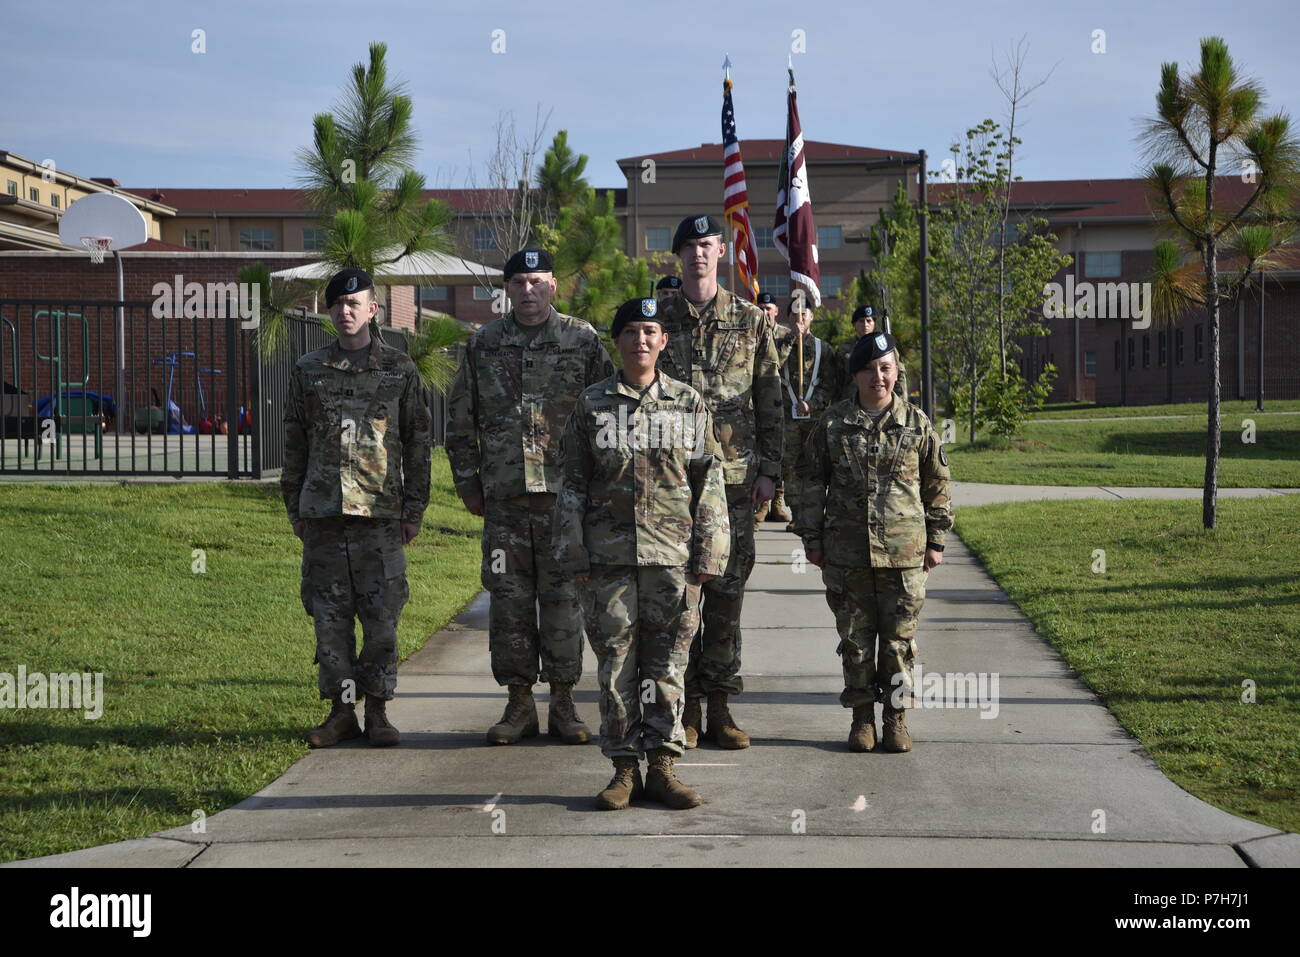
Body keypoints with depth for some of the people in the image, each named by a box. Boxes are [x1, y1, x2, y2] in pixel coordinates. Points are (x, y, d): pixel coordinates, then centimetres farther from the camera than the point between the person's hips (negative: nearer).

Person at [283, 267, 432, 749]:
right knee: (329, 615, 2)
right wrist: (295, 509, 9)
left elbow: (418, 442, 6)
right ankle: (341, 710, 10)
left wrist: (414, 509, 1)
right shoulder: (308, 371, 10)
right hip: (322, 511, 2)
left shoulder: (399, 369, 5)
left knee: (382, 616, -1)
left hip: (380, 511, -2)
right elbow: (294, 444, 13)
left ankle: (377, 712, 8)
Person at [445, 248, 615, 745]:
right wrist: (468, 483, 10)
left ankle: (563, 700, 9)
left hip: (565, 493, -2)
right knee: (509, 598, 3)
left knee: (562, 594, 0)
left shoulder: (583, 340, 2)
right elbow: (459, 419, 14)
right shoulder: (484, 344, 9)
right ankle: (519, 701, 12)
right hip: (504, 495, 2)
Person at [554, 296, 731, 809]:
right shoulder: (592, 404, 7)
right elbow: (573, 484, 8)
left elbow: (709, 484, 7)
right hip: (610, 554, 0)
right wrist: (575, 554, 1)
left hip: (673, 554, 0)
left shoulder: (688, 403, 7)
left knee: (667, 662, 1)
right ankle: (624, 769, 8)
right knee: (616, 663, 1)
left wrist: (708, 553, 0)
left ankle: (662, 765, 9)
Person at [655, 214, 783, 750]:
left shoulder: (751, 322, 7)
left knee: (727, 590, 2)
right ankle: (684, 708, 6)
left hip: (735, 475, 0)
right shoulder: (658, 322, 6)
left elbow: (770, 402, 7)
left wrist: (769, 470, 1)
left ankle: (719, 707, 9)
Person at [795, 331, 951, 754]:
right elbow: (811, 481, 8)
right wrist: (812, 538, 5)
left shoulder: (917, 424, 2)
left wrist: (936, 541, 7)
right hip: (846, 553, 0)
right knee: (855, 638, 6)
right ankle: (862, 716, 16)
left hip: (904, 551, 0)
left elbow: (936, 485, 9)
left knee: (899, 638, 3)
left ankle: (896, 717, 14)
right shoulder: (833, 424, 2)